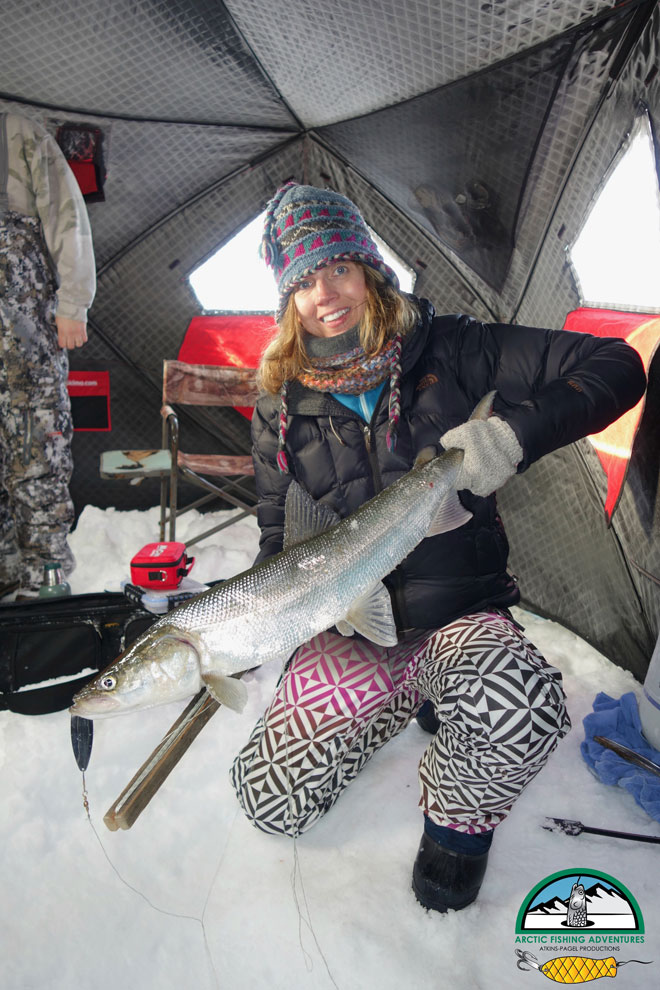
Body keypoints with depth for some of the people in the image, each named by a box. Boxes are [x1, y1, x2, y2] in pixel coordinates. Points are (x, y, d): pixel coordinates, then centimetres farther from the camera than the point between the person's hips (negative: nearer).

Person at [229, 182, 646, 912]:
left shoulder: (442, 349, -6)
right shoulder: (282, 409, 2)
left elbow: (616, 367, -8)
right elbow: (279, 540, 10)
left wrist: (516, 432, -27)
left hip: (460, 611, -2)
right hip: (350, 627, 3)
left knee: (516, 702, -37)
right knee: (268, 798, -10)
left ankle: (460, 814, 2)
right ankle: (410, 691, 16)